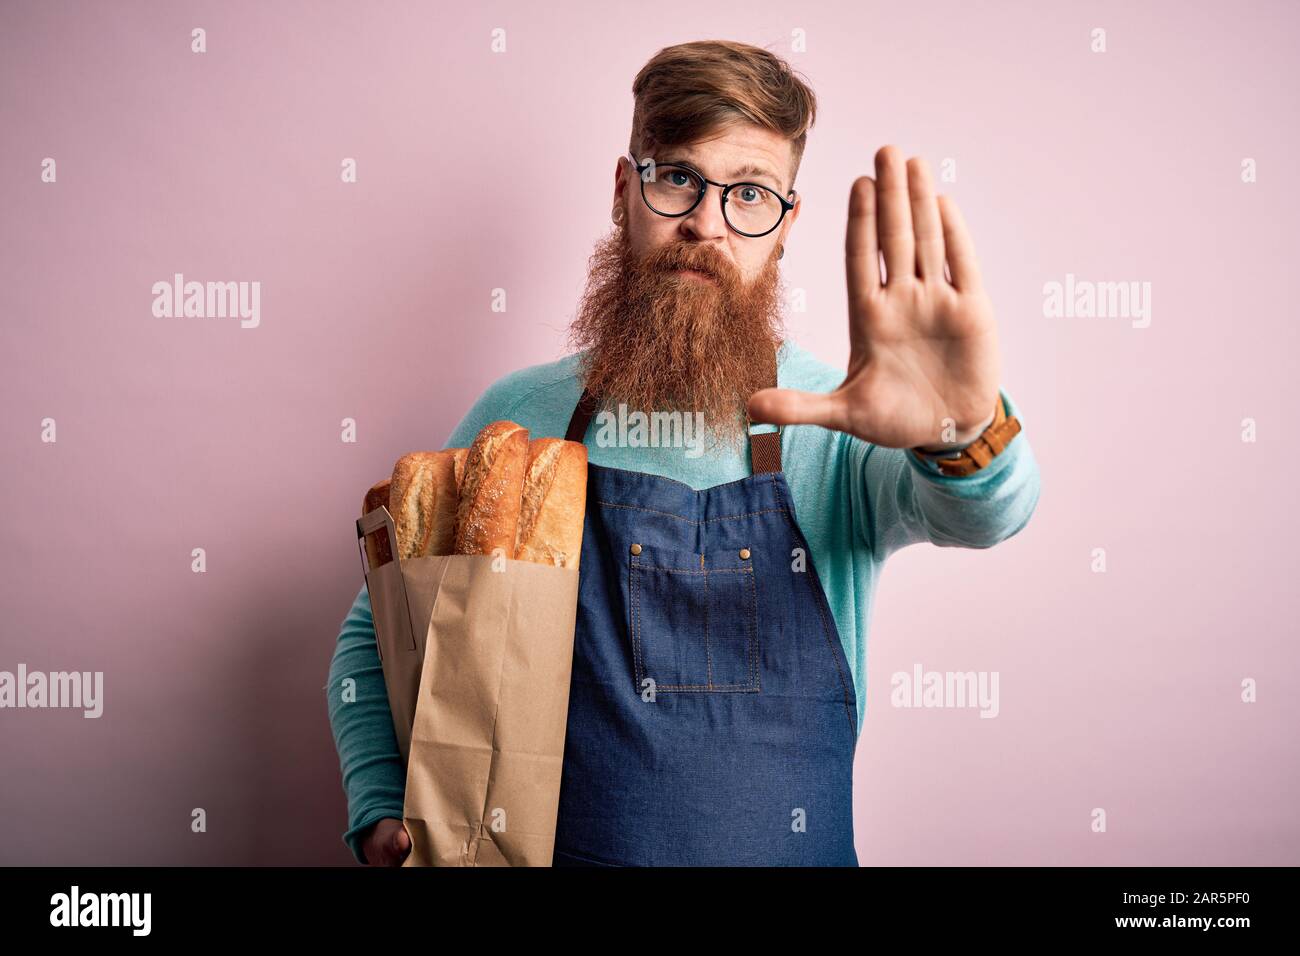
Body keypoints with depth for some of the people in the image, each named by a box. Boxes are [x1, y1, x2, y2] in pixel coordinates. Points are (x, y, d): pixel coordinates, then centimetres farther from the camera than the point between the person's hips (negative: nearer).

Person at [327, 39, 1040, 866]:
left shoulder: (838, 421, -9)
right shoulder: (519, 417, -5)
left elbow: (983, 513, -28)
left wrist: (965, 433, -48)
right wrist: (382, 815, -9)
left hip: (791, 851, 0)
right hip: (543, 852, 1)